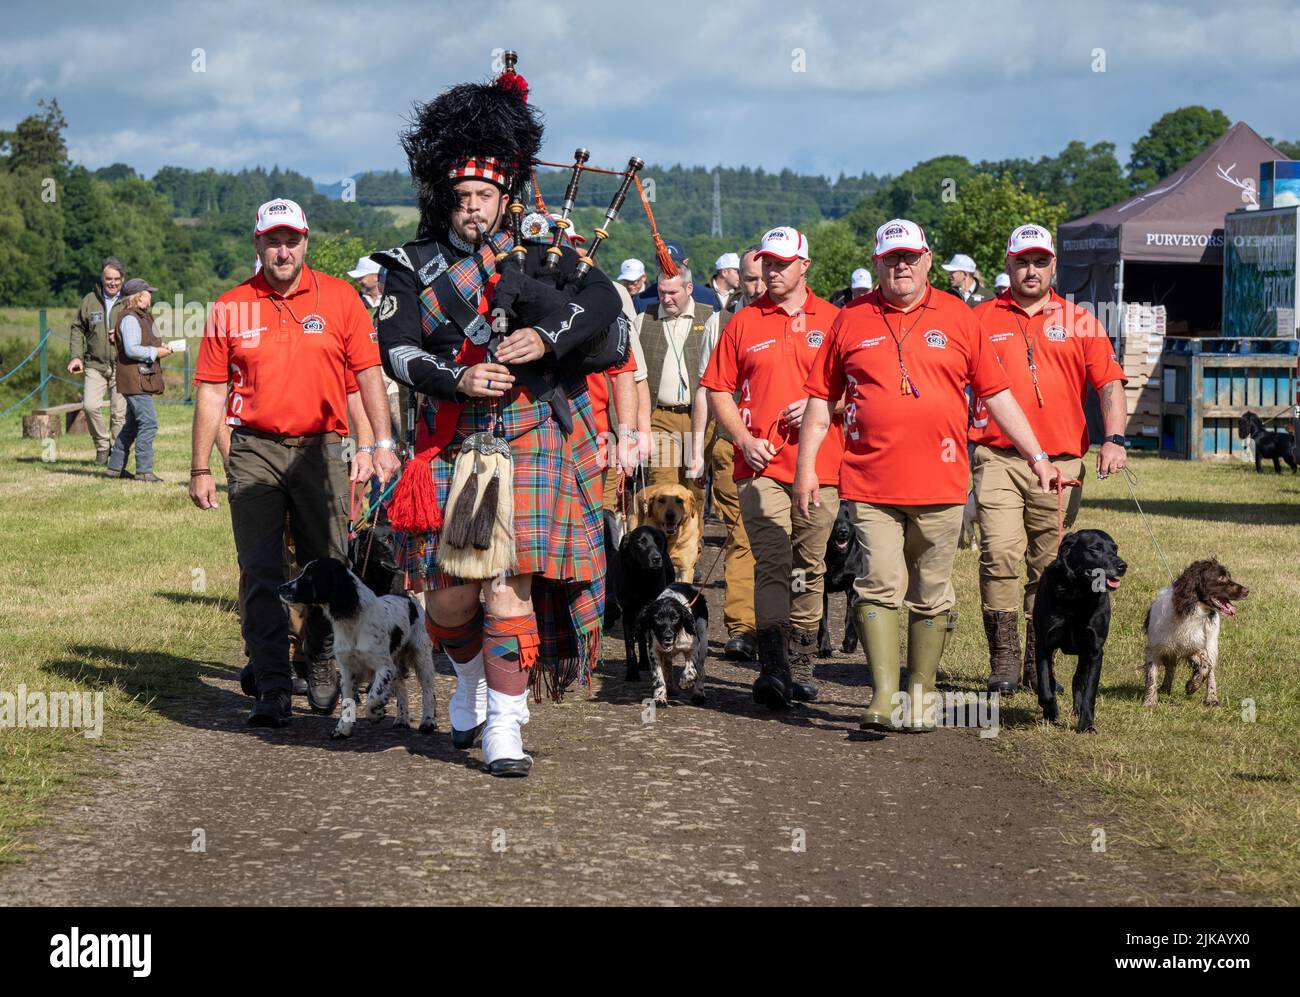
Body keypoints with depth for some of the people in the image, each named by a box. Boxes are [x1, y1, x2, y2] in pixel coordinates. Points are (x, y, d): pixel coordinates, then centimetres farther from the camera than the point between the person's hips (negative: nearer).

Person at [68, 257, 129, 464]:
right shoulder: (90, 300, 6)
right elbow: (77, 329, 15)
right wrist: (76, 356, 3)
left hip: (121, 367, -1)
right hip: (95, 365, 1)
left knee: (119, 412, -1)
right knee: (90, 406, -13)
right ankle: (102, 445, 7)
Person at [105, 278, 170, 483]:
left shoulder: (140, 317, 19)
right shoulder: (130, 319, -15)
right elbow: (131, 350, -23)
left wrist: (158, 347, 11)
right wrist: (155, 352, -15)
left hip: (140, 379, 11)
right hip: (135, 379, -11)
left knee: (133, 424, 17)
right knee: (148, 423, -12)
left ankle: (115, 466, 24)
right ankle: (144, 470, -11)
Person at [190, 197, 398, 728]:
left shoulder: (339, 297, 3)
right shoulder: (230, 308, 4)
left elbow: (368, 374, 3)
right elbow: (211, 391, 5)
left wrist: (383, 443, -6)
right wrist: (200, 470, 3)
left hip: (319, 449, 0)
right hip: (254, 451, 0)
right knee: (261, 575, -2)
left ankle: (323, 667, 27)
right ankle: (272, 688, 0)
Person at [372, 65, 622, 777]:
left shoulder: (538, 253, 8)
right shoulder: (413, 267, 8)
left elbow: (602, 303, -5)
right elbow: (396, 349, -4)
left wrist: (546, 336, -21)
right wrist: (456, 378, -20)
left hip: (528, 440, -1)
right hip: (450, 446, 2)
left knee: (507, 581, -9)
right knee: (448, 587, 3)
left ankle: (503, 728, 0)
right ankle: (471, 682, 35)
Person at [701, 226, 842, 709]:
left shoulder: (833, 320, 7)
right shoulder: (743, 322, 8)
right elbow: (718, 389, 9)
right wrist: (744, 438, -4)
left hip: (820, 465, 1)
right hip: (762, 464, -1)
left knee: (809, 568, 9)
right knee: (772, 565, -12)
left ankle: (800, 663, 19)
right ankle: (772, 667, -17)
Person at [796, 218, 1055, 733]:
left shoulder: (958, 318, 8)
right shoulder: (851, 320, 8)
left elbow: (996, 394, 11)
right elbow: (821, 397, 12)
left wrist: (1037, 455, 8)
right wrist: (806, 464, 6)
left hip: (941, 483, 1)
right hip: (870, 483, -1)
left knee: (932, 595, 7)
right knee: (880, 586, -9)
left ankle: (920, 695, 18)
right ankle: (884, 698, -9)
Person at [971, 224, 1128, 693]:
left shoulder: (1079, 321, 12)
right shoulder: (981, 320, 10)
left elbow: (1109, 382, 6)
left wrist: (1114, 438, -8)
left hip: (1061, 462, 1)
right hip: (998, 457, -1)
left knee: (1048, 566, 5)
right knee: (1000, 553, -16)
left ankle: (1039, 662, 14)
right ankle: (1003, 658, -11)